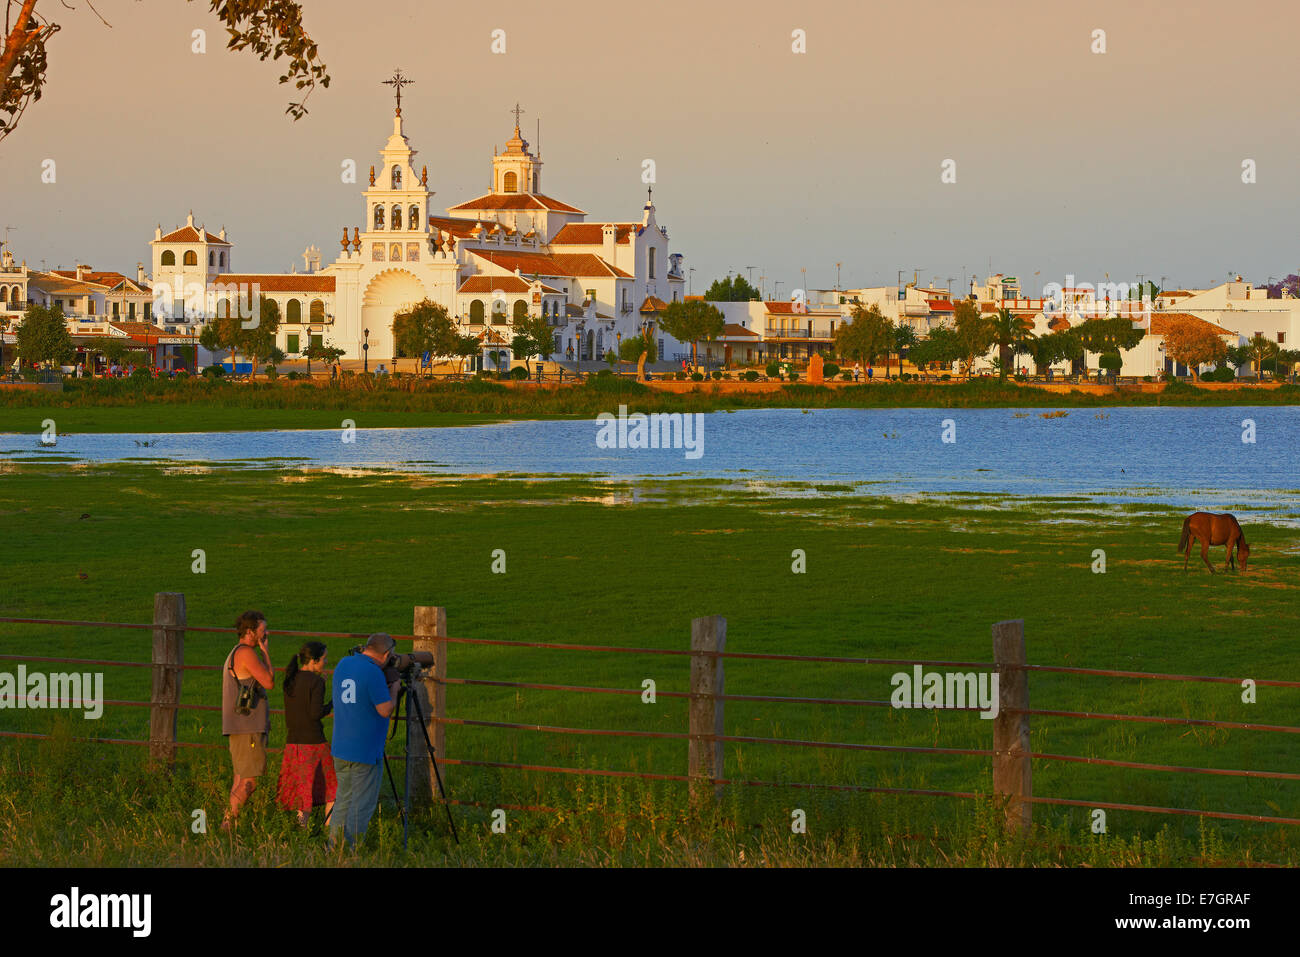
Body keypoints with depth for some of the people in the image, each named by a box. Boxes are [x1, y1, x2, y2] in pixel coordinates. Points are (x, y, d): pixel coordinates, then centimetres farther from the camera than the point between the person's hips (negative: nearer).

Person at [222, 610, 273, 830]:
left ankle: (230, 823, 7)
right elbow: (269, 682, -11)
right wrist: (266, 652, -4)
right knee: (249, 780, -11)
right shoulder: (246, 653, -12)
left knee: (241, 779, 9)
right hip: (247, 728, -10)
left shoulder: (234, 655, 20)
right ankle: (228, 822, -12)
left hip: (240, 728, 10)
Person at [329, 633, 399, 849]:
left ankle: (334, 847, 16)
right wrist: (394, 689, 0)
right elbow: (385, 710, -18)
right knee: (362, 804, -1)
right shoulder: (373, 672, -18)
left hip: (340, 748, 8)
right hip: (366, 750, -8)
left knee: (343, 799, 15)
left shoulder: (343, 664, 8)